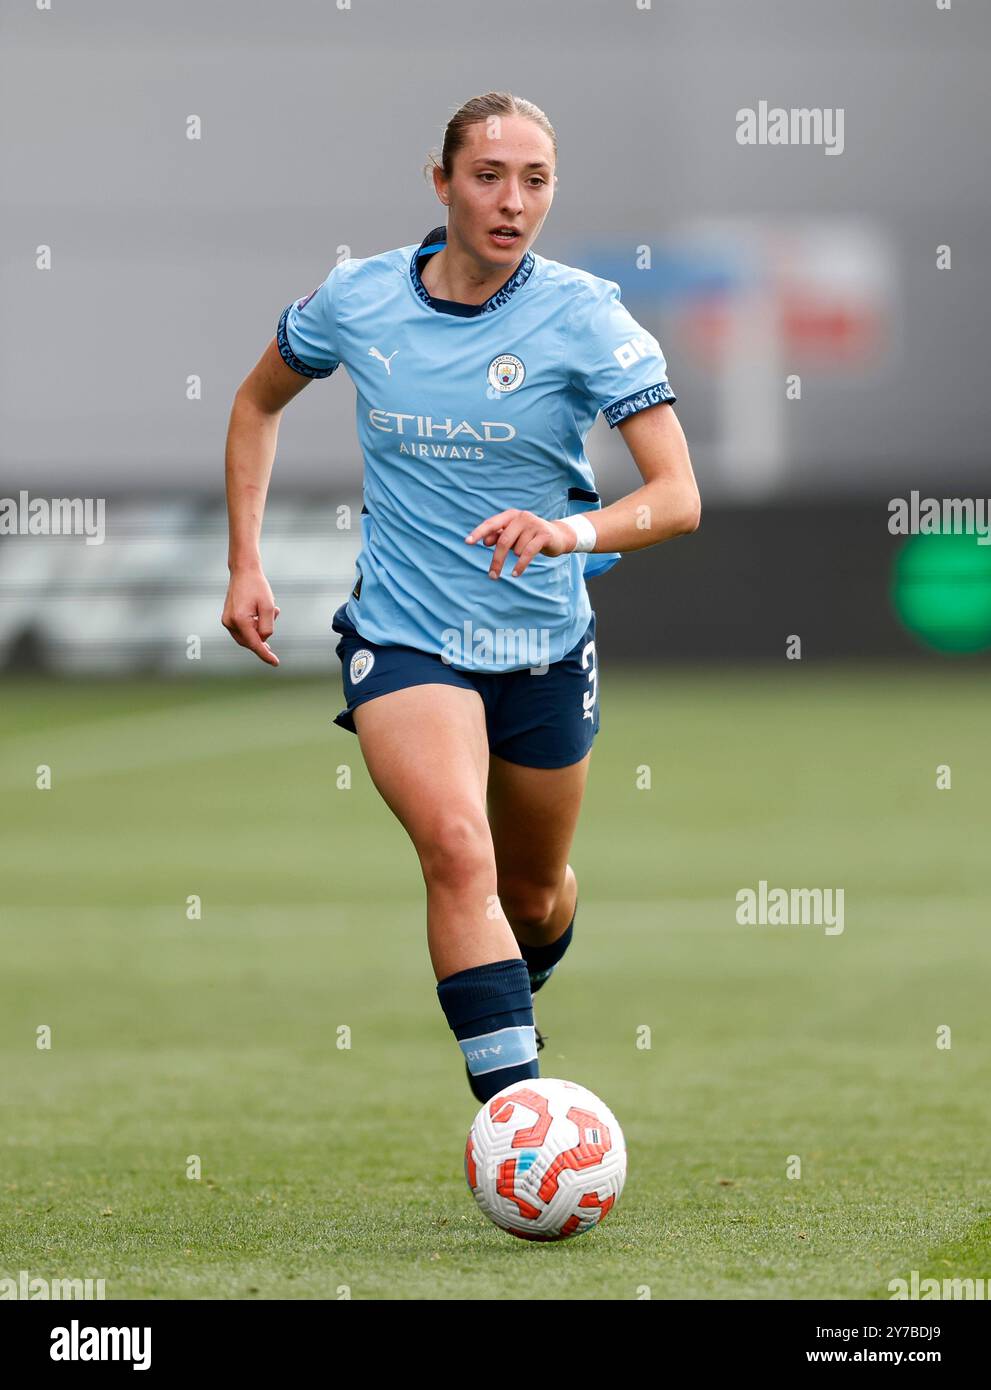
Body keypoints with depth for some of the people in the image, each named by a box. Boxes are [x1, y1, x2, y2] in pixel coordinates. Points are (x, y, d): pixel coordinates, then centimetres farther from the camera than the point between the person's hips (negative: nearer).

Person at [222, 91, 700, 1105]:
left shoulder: (583, 315, -12)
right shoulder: (356, 299, -6)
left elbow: (678, 496, -19)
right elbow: (258, 401, 15)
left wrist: (574, 531, -39)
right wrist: (244, 564, 9)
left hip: (544, 643, 1)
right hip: (402, 637, -1)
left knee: (533, 893, 18)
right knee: (457, 850, -26)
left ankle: (512, 1003, 54)